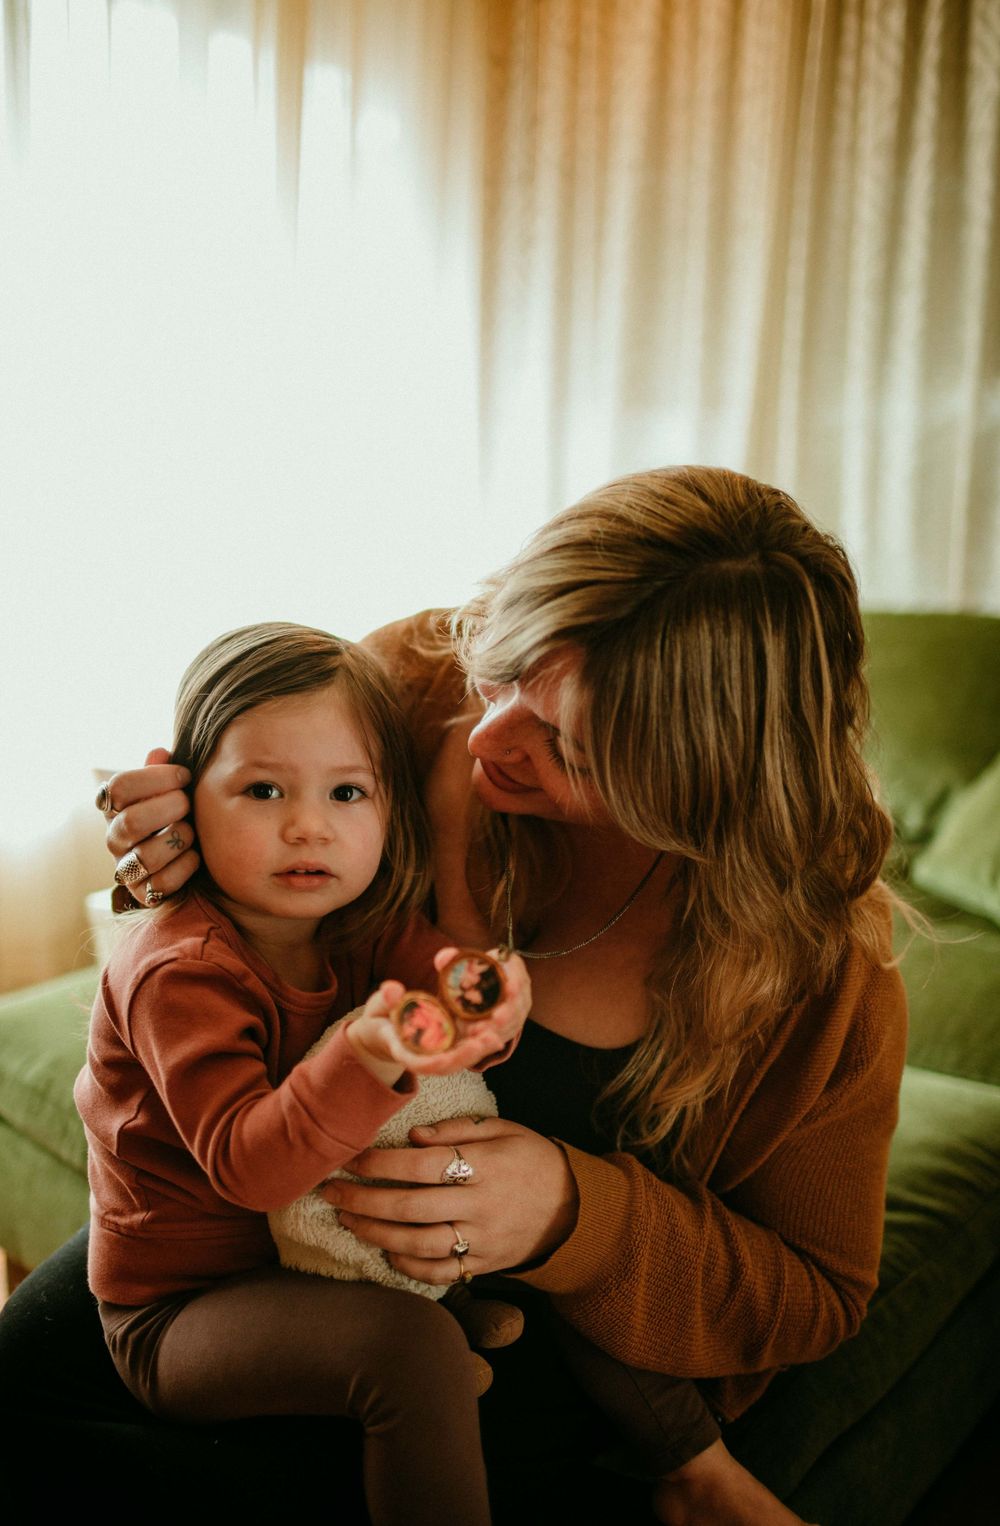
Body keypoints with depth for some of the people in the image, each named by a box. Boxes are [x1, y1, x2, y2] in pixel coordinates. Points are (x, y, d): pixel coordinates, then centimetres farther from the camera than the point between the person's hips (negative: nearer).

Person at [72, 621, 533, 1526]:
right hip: (181, 1308, -7)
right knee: (411, 1346, -31)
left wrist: (478, 1012, -36)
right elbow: (245, 1164, -32)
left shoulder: (362, 926, -3)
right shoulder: (179, 972, -24)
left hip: (308, 1249, 7)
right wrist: (365, 1065, -49)